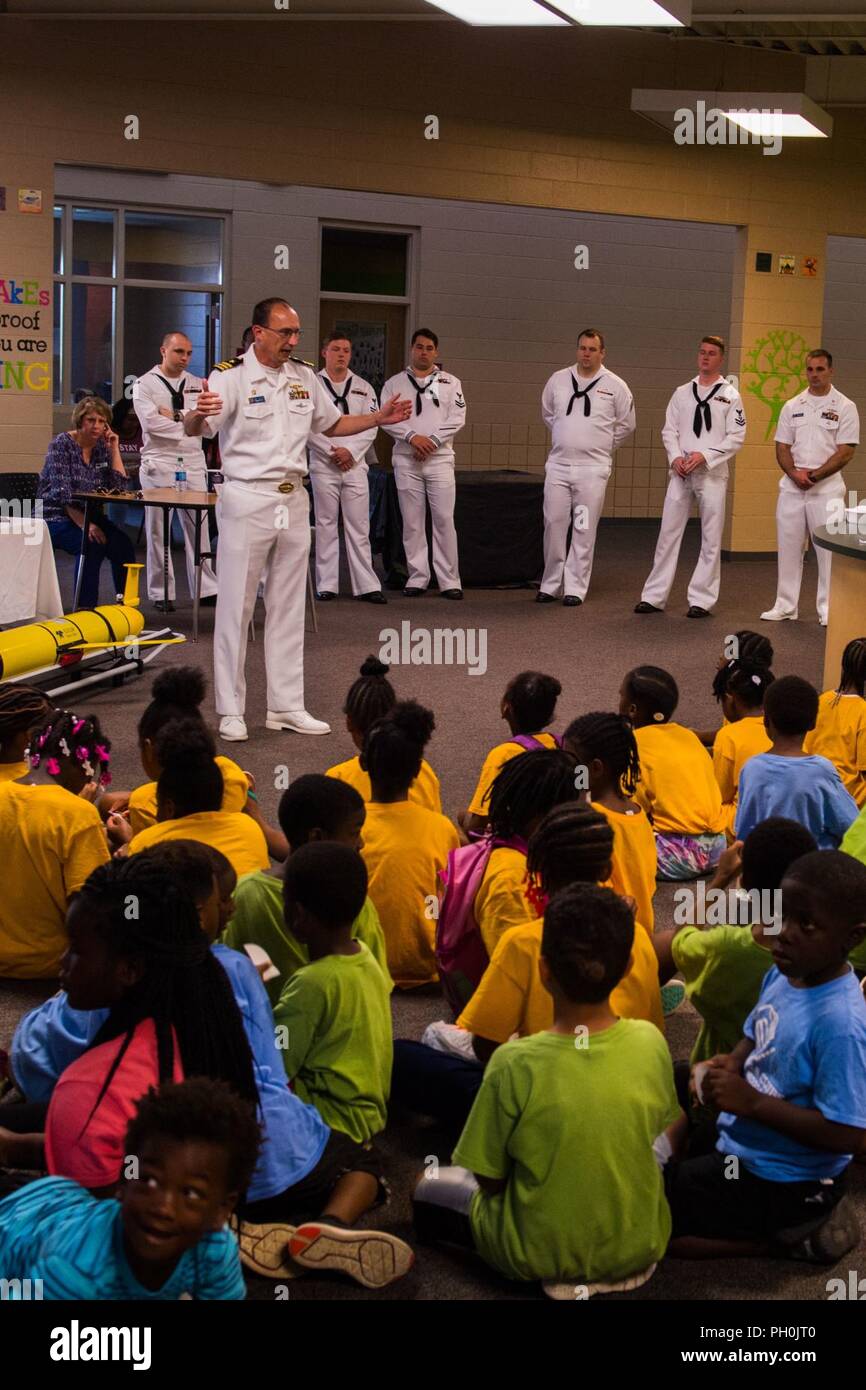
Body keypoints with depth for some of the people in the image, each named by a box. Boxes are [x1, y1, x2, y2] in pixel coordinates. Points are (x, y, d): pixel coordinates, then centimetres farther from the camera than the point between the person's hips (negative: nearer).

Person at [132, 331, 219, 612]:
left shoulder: (197, 385, 12)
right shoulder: (145, 384, 0)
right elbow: (151, 422, -13)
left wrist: (176, 415, -11)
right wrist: (187, 426, -6)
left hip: (193, 463, 3)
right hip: (159, 464, -3)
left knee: (198, 527, 4)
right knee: (158, 530, 0)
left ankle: (205, 588, 8)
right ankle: (160, 593, 7)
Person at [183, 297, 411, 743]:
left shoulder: (304, 376, 8)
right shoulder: (231, 375, -11)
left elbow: (332, 423, 22)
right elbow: (195, 429, -25)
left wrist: (381, 417, 9)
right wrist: (198, 414, -48)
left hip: (293, 501, 6)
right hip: (247, 500, -6)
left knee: (288, 607, 11)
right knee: (236, 606, -1)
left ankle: (286, 707, 20)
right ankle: (230, 711, 8)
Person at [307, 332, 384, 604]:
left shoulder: (363, 388, 12)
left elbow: (371, 426, 4)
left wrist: (350, 451, -8)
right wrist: (332, 452, -10)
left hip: (355, 464, 2)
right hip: (323, 464, -2)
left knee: (359, 527, 0)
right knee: (326, 525, 2)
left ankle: (366, 585, -1)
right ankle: (327, 585, 7)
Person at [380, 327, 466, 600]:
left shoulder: (450, 382, 9)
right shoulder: (394, 383, 9)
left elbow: (457, 418, 0)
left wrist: (433, 440, -11)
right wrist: (412, 436, -15)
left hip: (440, 458, -1)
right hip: (406, 460, 1)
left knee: (444, 520, -4)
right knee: (412, 522, 3)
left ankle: (449, 580, -1)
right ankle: (417, 578, 10)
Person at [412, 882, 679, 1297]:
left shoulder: (515, 1062, -27)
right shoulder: (651, 1043, -17)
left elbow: (489, 1180, -14)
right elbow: (656, 1133, 2)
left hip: (540, 1255, -4)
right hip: (640, 1245, 5)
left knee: (431, 1188, 21)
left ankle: (560, 1269, 6)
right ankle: (620, 1265, 15)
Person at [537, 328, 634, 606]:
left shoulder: (615, 385, -1)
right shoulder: (558, 379, 6)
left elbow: (626, 425, 9)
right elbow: (547, 413, 20)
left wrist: (602, 446, 10)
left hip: (593, 468, -2)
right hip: (558, 464, 2)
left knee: (584, 530, 0)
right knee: (554, 524, 4)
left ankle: (576, 589, 6)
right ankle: (550, 585, 14)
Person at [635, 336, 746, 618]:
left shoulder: (730, 395, 2)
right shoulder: (682, 392, 11)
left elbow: (736, 438, -4)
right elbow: (669, 430, 8)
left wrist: (704, 456, -15)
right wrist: (676, 457, -9)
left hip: (712, 474, -2)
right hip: (681, 472, 2)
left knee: (711, 539, 1)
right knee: (668, 533, 3)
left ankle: (702, 600, 7)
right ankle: (654, 596, 7)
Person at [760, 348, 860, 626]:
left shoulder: (844, 407, -2)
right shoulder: (792, 406, 9)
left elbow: (846, 452, -7)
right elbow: (782, 447, 8)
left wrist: (814, 475, -14)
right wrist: (795, 474, -10)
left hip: (827, 488, -4)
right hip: (791, 487, 4)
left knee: (828, 549, -2)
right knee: (788, 546, 7)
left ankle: (828, 610, 4)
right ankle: (785, 606, 16)